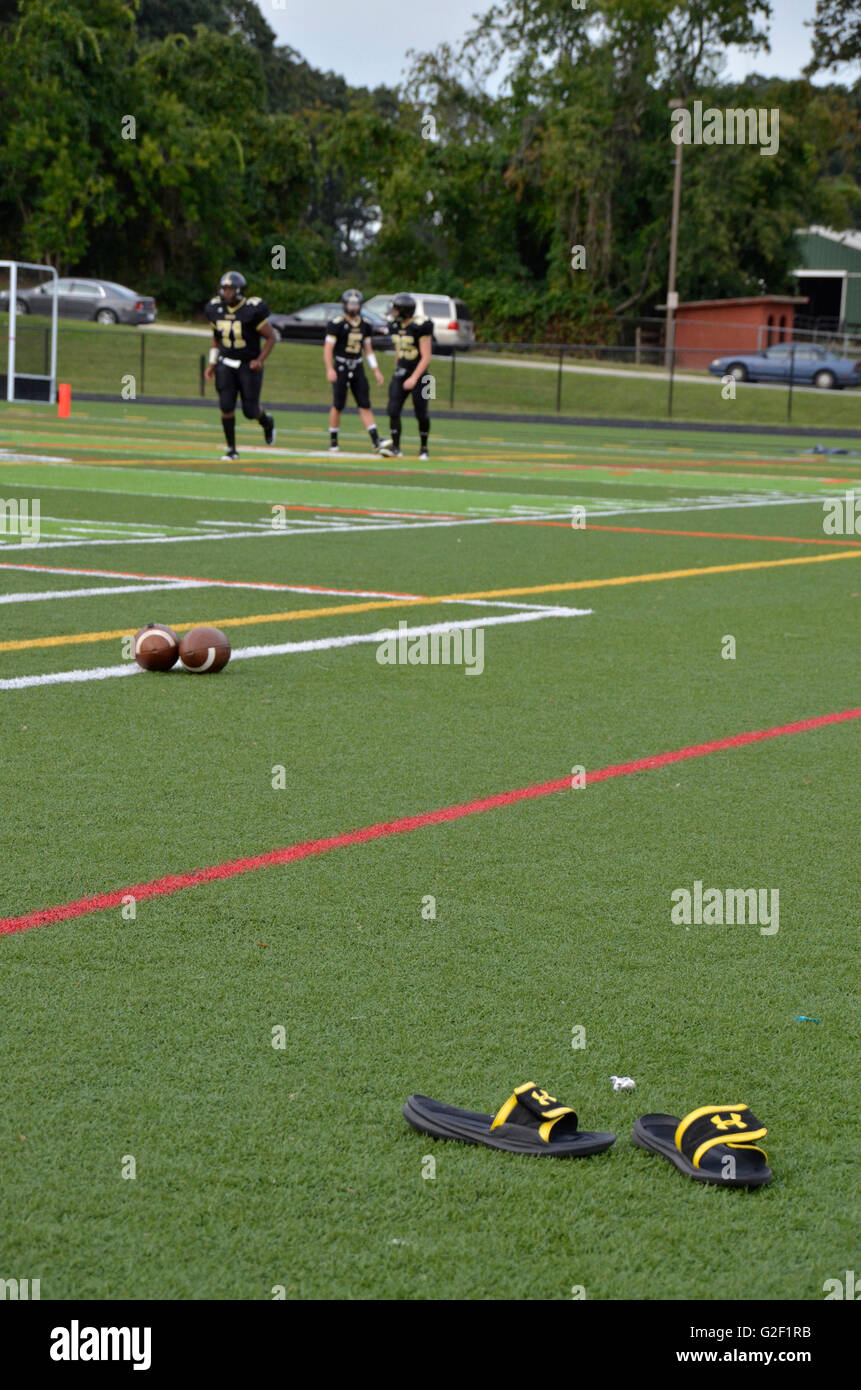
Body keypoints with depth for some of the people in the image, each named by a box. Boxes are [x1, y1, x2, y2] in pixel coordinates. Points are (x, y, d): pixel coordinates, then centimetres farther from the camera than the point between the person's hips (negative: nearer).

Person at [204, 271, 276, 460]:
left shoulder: (253, 310, -16)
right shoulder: (216, 309, 0)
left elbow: (271, 337, -8)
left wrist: (260, 360, -19)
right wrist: (212, 364, 8)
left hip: (248, 365, -4)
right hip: (226, 364, 4)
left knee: (250, 411, -3)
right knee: (226, 406, -9)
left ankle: (267, 423, 34)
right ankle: (231, 449, 2)